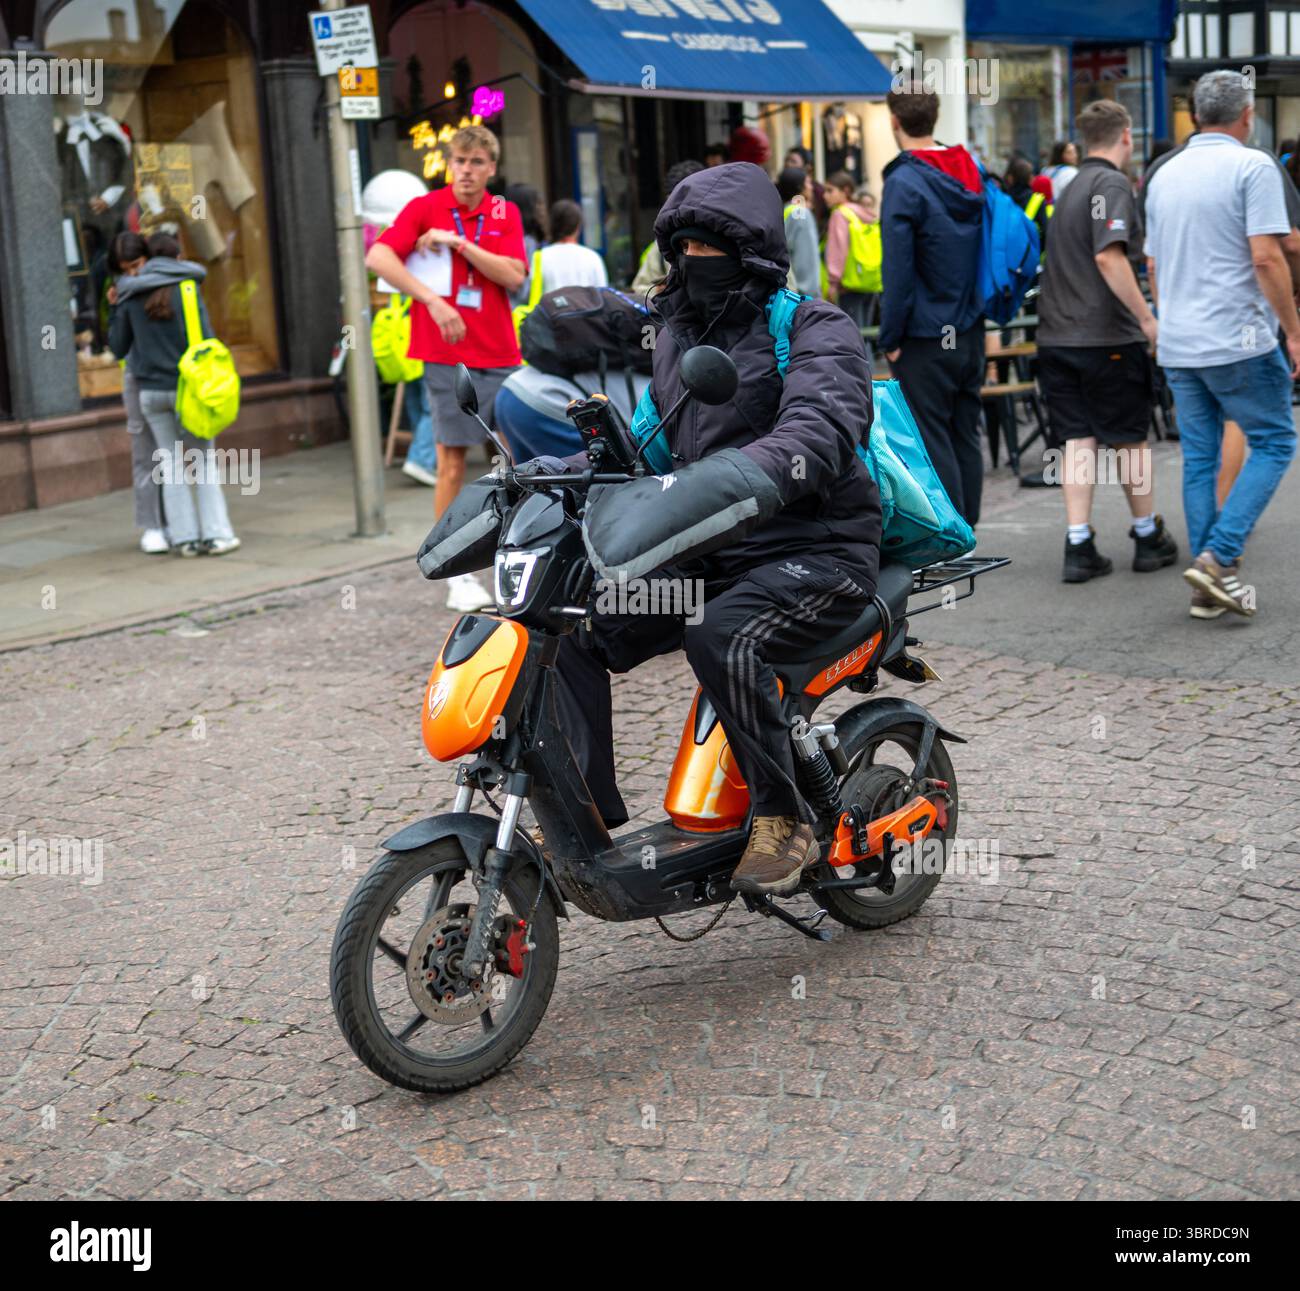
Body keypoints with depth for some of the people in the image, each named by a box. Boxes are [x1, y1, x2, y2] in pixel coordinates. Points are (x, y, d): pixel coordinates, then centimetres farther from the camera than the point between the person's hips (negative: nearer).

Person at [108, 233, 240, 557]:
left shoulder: (130, 298, 3)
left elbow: (118, 347, 7)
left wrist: (115, 309, 18)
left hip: (150, 391, 3)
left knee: (172, 465, 9)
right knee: (203, 460, 6)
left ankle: (185, 536, 6)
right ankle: (215, 534, 0)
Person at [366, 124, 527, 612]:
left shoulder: (505, 214, 9)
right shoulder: (425, 208, 1)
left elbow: (513, 276, -5)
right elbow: (378, 257, -13)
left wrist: (458, 242, -12)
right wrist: (432, 299, -22)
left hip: (500, 354, 3)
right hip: (447, 355, -3)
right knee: (452, 465, -2)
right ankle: (458, 576, 5)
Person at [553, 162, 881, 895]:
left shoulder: (813, 329, -6)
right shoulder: (679, 332, 18)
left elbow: (823, 426, -25)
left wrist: (744, 476, -44)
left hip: (816, 553, -7)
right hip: (705, 555, 7)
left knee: (719, 638, -36)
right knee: (571, 632, -11)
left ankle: (786, 819, -18)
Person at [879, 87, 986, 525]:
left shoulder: (903, 184, -14)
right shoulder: (973, 172, 8)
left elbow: (898, 271, -16)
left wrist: (890, 339, -9)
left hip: (926, 339, -7)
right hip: (971, 332, 7)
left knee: (932, 442, -2)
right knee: (966, 436, 13)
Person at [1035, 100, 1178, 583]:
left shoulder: (1071, 185, 16)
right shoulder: (1113, 183, -10)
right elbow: (1109, 257, -23)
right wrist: (1147, 317, -20)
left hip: (1057, 336, 7)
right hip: (1106, 335, -7)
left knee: (1077, 440, 5)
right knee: (1129, 438, 8)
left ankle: (1079, 547, -1)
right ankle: (1149, 538, 21)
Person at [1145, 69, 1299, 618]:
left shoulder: (1165, 174, 13)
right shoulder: (1252, 166, -8)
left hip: (1177, 344, 7)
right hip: (1238, 340, -6)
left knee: (1198, 458, 10)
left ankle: (1207, 585, 10)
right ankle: (1220, 555, -9)